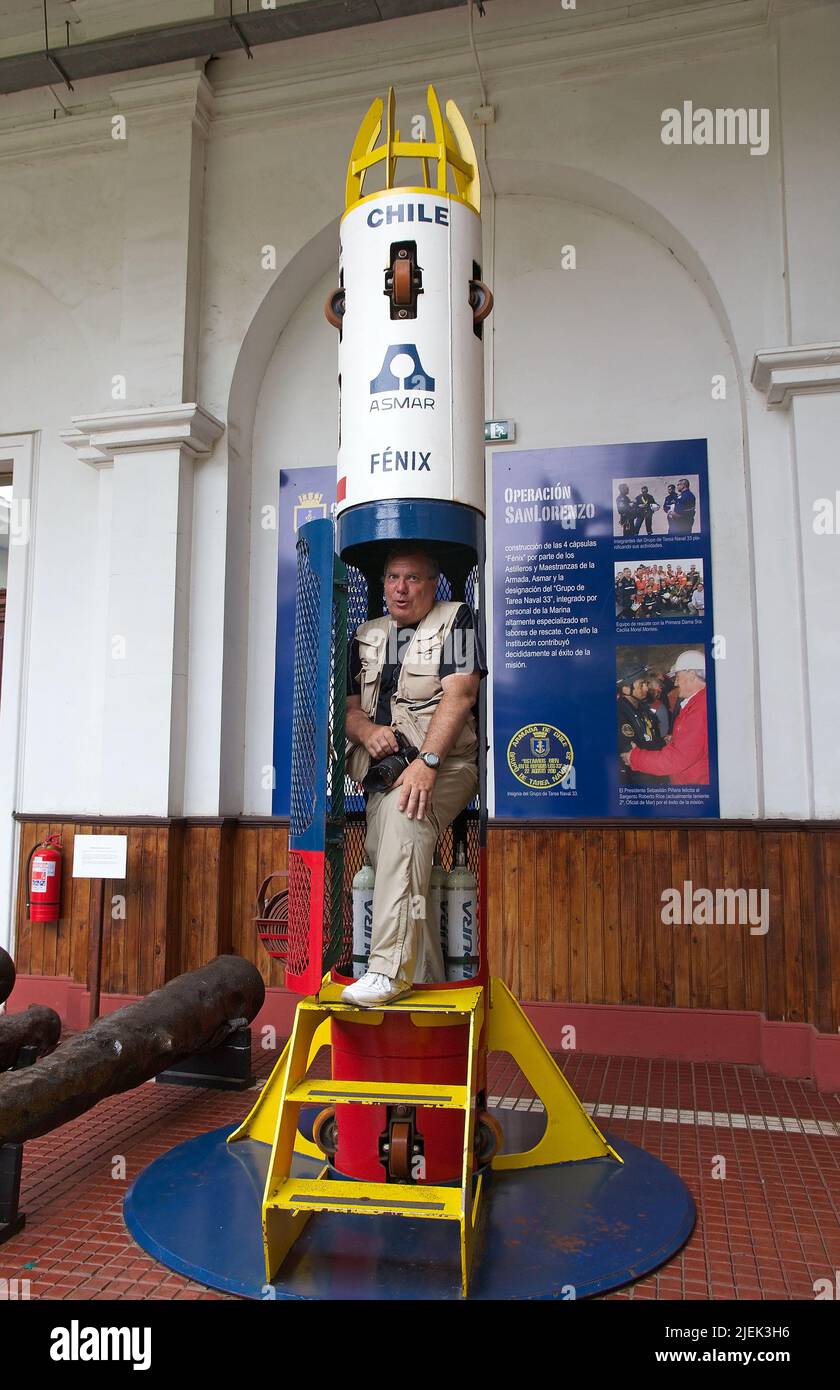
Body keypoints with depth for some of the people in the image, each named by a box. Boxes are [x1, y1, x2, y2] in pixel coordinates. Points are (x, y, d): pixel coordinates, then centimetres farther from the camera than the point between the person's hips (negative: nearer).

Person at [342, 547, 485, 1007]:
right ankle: (426, 979, -11)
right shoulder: (366, 636, 21)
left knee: (403, 813, -32)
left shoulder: (455, 619, 5)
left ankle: (390, 969, -32)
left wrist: (426, 762, -19)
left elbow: (460, 693, -8)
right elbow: (349, 707, 19)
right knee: (384, 848, -19)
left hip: (445, 765, -5)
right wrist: (367, 731, -6)